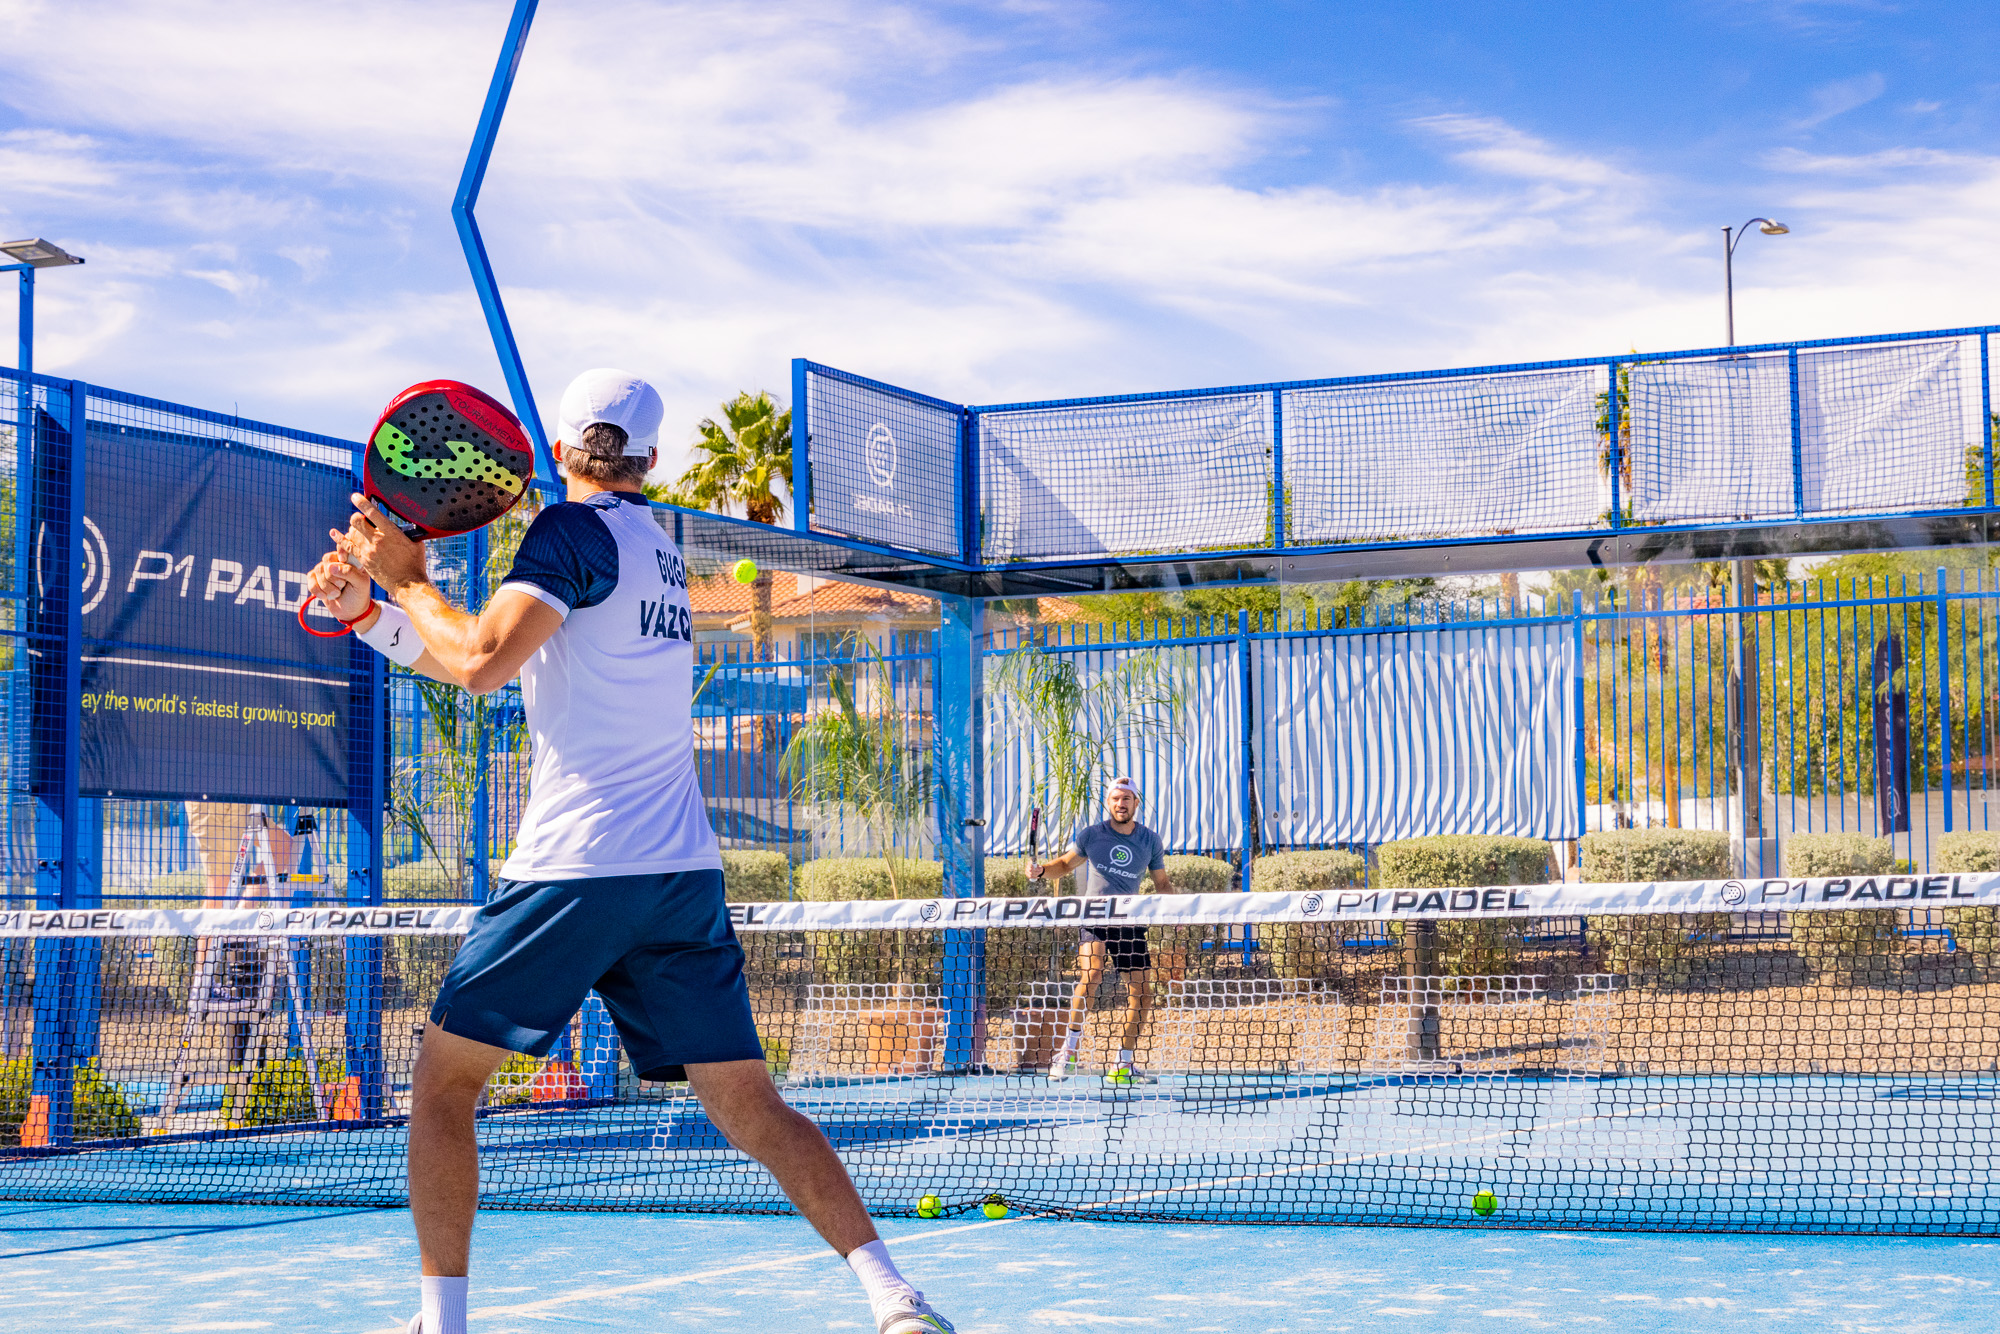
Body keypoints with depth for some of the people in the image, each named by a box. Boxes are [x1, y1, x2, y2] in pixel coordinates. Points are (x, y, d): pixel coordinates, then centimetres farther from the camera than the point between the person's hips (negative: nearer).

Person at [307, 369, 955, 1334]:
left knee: (443, 1078, 8)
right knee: (750, 1107, 4)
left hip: (578, 870, -7)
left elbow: (482, 662, -16)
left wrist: (410, 577, 0)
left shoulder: (578, 530, -5)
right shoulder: (654, 548, 20)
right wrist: (366, 607, 17)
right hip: (685, 868, 7)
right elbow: (487, 665, 23)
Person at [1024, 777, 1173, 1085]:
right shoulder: (1090, 835, 0)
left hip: (1131, 921, 3)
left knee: (1142, 991, -1)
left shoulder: (1150, 841, 3)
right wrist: (1041, 869, -8)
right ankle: (1068, 1053, -21)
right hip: (1095, 918, -3)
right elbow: (1065, 864, 12)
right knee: (1089, 975, -26)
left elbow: (1161, 882, 12)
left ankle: (1124, 1066, 12)